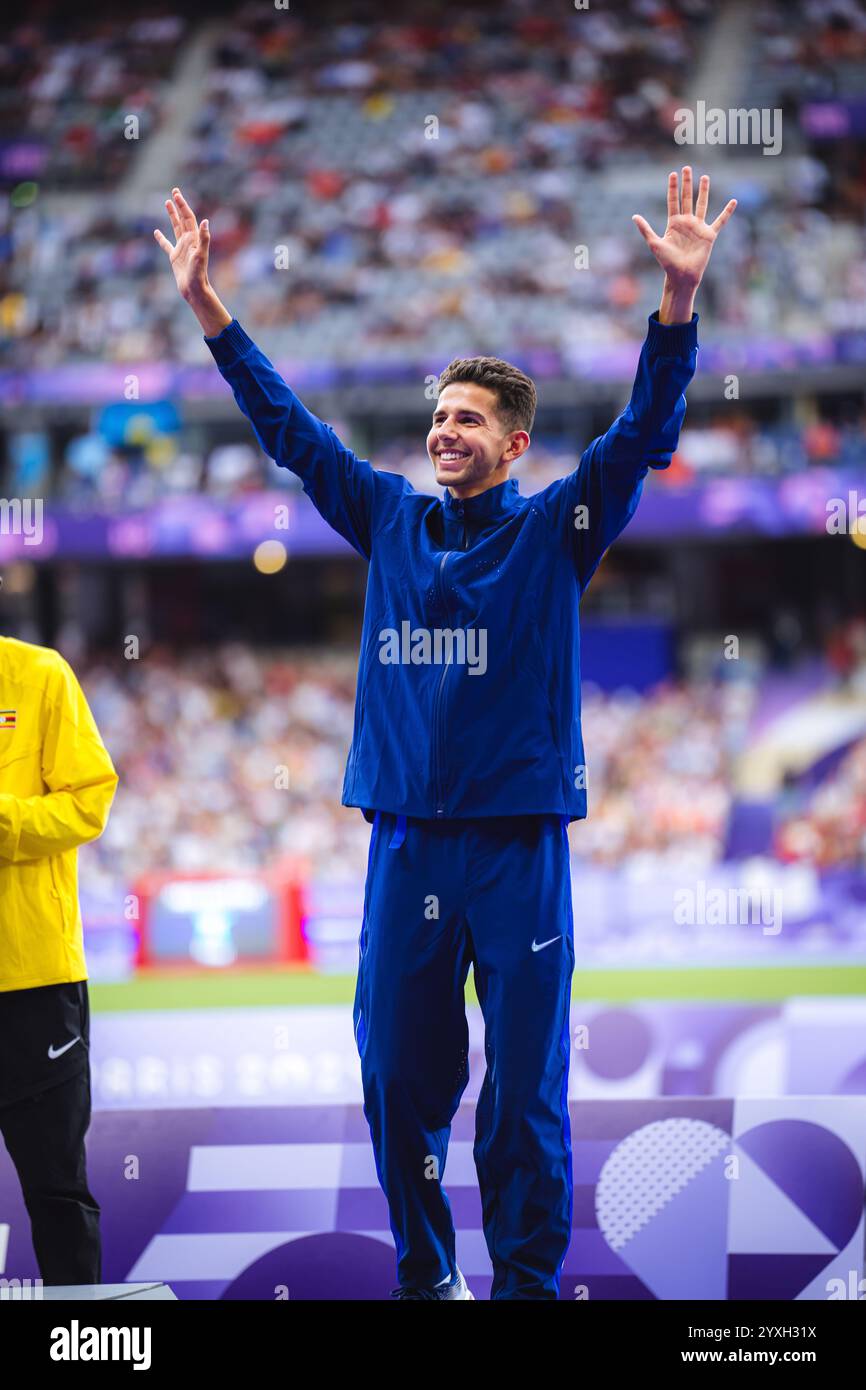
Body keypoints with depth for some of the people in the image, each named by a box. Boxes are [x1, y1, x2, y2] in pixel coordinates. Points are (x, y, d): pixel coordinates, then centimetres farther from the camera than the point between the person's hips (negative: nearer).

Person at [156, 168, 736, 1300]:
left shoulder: (555, 527, 2)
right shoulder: (390, 519, 10)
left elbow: (645, 431, -9)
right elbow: (287, 425, 14)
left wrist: (680, 297, -21)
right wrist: (209, 310, 10)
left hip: (518, 841, -3)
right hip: (406, 836, 3)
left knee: (524, 1082, -1)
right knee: (398, 1072, 6)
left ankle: (528, 1283, 6)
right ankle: (424, 1276, 18)